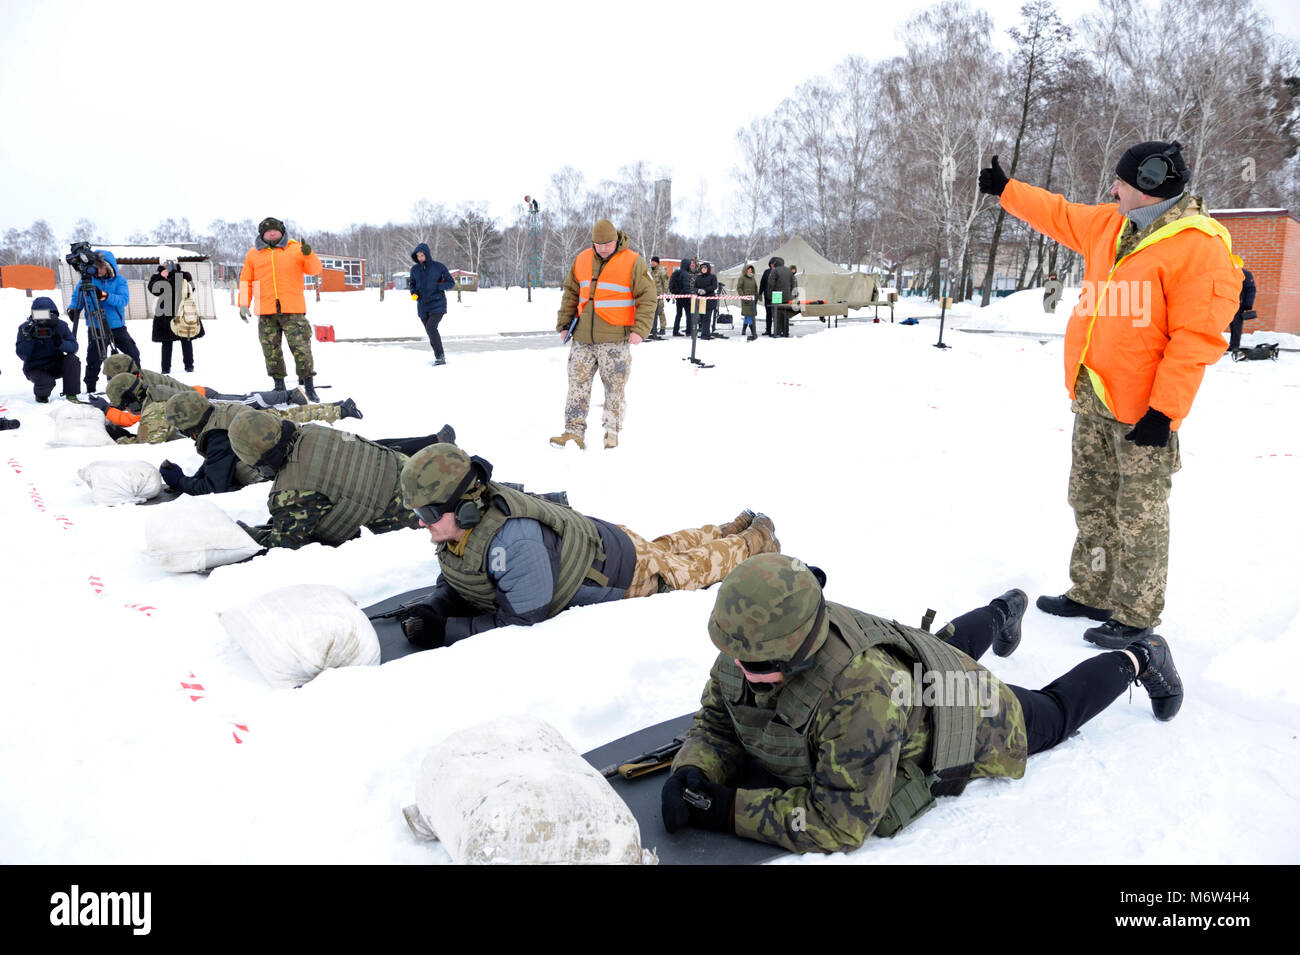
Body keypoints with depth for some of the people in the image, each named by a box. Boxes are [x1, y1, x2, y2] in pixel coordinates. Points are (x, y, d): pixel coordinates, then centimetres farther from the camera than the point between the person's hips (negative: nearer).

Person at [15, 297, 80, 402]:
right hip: (35, 369, -2)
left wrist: (60, 343, -32)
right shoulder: (26, 328, -8)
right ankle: (41, 395, 6)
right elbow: (22, 355, -13)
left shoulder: (60, 325, -4)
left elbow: (74, 347, -12)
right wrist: (29, 339, -27)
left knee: (73, 360, -27)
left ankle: (71, 394, -13)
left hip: (56, 366, 2)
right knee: (46, 382, -34)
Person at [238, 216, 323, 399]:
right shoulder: (253, 254, 15)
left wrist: (308, 255, -15)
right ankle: (279, 385, 14)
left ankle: (309, 386, -2)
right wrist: (244, 304, 7)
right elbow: (246, 281, 17)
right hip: (266, 312, 2)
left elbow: (314, 270, 5)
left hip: (292, 309, -2)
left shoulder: (295, 249, 9)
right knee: (271, 350, 4)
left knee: (301, 348, -8)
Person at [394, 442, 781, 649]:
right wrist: (436, 608, -23)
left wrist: (448, 631, -39)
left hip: (619, 568, -7)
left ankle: (756, 540, 45)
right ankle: (733, 528, 52)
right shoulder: (463, 524, -18)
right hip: (584, 539, 7)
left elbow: (522, 622, -38)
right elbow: (453, 582, -2)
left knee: (686, 569, 21)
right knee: (665, 547, 30)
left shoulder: (510, 541, -44)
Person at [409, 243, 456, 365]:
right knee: (430, 332, 7)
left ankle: (440, 356, -12)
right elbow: (412, 284, 18)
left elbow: (451, 283, -2)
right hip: (423, 307, 5)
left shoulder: (438, 267, -5)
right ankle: (440, 356, 20)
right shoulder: (414, 269, 6)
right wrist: (413, 293, -3)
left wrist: (436, 286, -16)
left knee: (431, 328, -21)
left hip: (437, 305, -5)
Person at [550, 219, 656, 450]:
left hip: (615, 340, -4)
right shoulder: (582, 260, 9)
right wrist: (563, 324, 14)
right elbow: (570, 294, 18)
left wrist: (639, 329, -14)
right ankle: (574, 433, 5)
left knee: (614, 388, 2)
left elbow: (647, 298, -5)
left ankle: (612, 432, 15)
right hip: (582, 338, 4)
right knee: (578, 385, 2)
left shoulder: (633, 262, -5)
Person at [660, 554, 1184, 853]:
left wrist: (731, 809, -47)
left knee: (1053, 715, 23)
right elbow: (717, 722, -14)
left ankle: (1139, 659, 47)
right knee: (951, 643, 40)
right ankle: (1002, 613, 71)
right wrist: (692, 774, -35)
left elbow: (841, 823, -45)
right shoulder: (746, 650, -30)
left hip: (964, 713, -6)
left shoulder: (860, 692, -51)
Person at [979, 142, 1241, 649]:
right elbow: (1058, 214, 28)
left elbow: (1196, 338, -19)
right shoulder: (1110, 225, 10)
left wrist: (1164, 411, -21)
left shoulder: (1199, 246, -14)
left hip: (1142, 410, -8)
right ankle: (1091, 594, 28)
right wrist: (1006, 189, 31)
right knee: (1090, 502, 15)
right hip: (1093, 399, 8)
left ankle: (1135, 616, 11)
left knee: (1139, 514, 0)